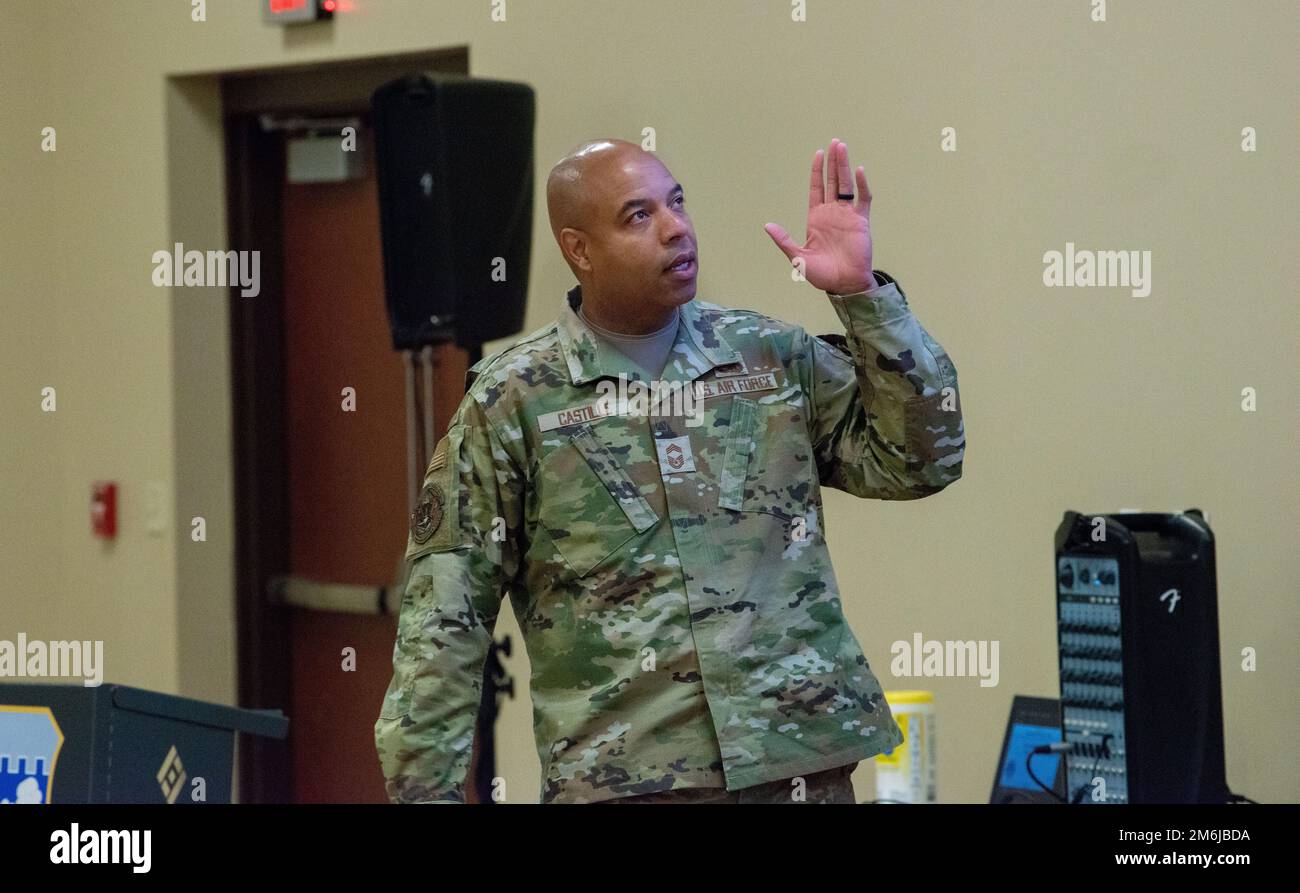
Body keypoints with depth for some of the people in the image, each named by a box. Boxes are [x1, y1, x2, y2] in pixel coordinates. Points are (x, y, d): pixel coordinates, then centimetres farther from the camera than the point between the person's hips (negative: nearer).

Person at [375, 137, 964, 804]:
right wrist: (425, 788, -5)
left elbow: (919, 460, 2)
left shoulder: (773, 357, 7)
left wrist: (862, 294, -5)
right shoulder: (512, 400, 0)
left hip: (799, 763, 2)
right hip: (619, 778, -2)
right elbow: (444, 620, 0)